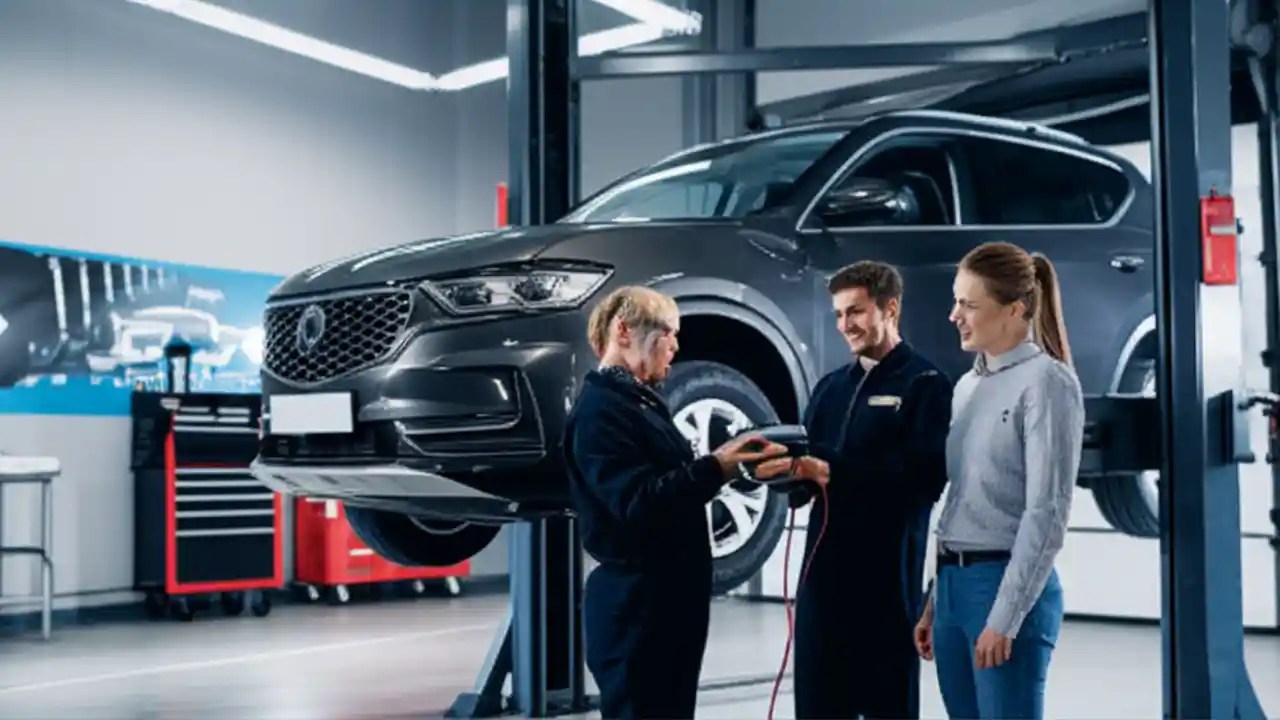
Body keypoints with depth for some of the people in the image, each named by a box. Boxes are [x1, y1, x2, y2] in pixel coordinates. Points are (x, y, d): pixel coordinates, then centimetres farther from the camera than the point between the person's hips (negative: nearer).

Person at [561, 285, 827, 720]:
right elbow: (639, 501, -26)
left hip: (670, 598, 11)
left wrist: (739, 466, 10)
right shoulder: (601, 410, -15)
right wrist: (717, 467, -30)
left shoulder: (641, 400, 18)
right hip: (635, 605, -10)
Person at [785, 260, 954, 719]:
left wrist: (831, 465, -20)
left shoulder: (924, 383, -3)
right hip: (823, 572, 6)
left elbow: (926, 476, -16)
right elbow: (806, 484, 12)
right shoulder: (831, 386, 16)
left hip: (888, 577, -6)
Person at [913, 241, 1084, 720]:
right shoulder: (968, 385, 14)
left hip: (1008, 586, -8)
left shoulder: (1046, 382, -9)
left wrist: (1005, 618, -18)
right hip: (954, 583, 8)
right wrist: (934, 602, 16)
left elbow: (1047, 514, -15)